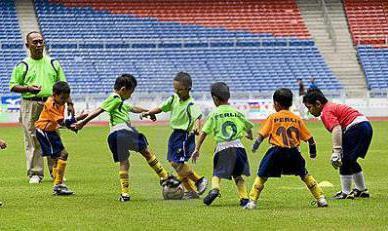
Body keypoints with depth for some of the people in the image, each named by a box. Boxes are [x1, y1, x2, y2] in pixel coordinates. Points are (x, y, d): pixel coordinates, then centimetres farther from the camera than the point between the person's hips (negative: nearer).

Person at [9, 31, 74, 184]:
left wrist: (69, 103, 4)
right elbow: (13, 86, 5)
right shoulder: (22, 66, 6)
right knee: (32, 140, -4)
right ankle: (35, 173, 1)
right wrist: (28, 88, -13)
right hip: (30, 106, -2)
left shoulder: (53, 63, 14)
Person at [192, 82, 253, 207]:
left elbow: (204, 132, -2)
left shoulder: (214, 114, 0)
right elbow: (248, 127, 23)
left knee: (217, 173, 7)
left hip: (222, 147, -2)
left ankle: (214, 188, -22)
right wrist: (250, 135, 46)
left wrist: (197, 149, 3)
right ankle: (244, 198, 6)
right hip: (237, 146, 2)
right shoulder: (237, 112, 8)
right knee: (238, 175, 15)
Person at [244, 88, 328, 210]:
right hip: (294, 151, 3)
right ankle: (321, 198, 15)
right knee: (304, 175, 19)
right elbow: (309, 137, 14)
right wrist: (313, 152, 27)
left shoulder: (273, 117, 4)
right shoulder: (297, 119, 12)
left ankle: (252, 201, -3)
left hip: (277, 151, -3)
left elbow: (262, 134, -1)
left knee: (262, 176, 6)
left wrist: (255, 145, 13)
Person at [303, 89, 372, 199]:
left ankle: (345, 193, 0)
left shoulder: (326, 112, -9)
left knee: (345, 161, -3)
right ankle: (362, 190, 30)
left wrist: (336, 151, -30)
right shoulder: (333, 106, 22)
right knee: (350, 161, 21)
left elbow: (336, 129, -24)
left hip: (356, 127, -10)